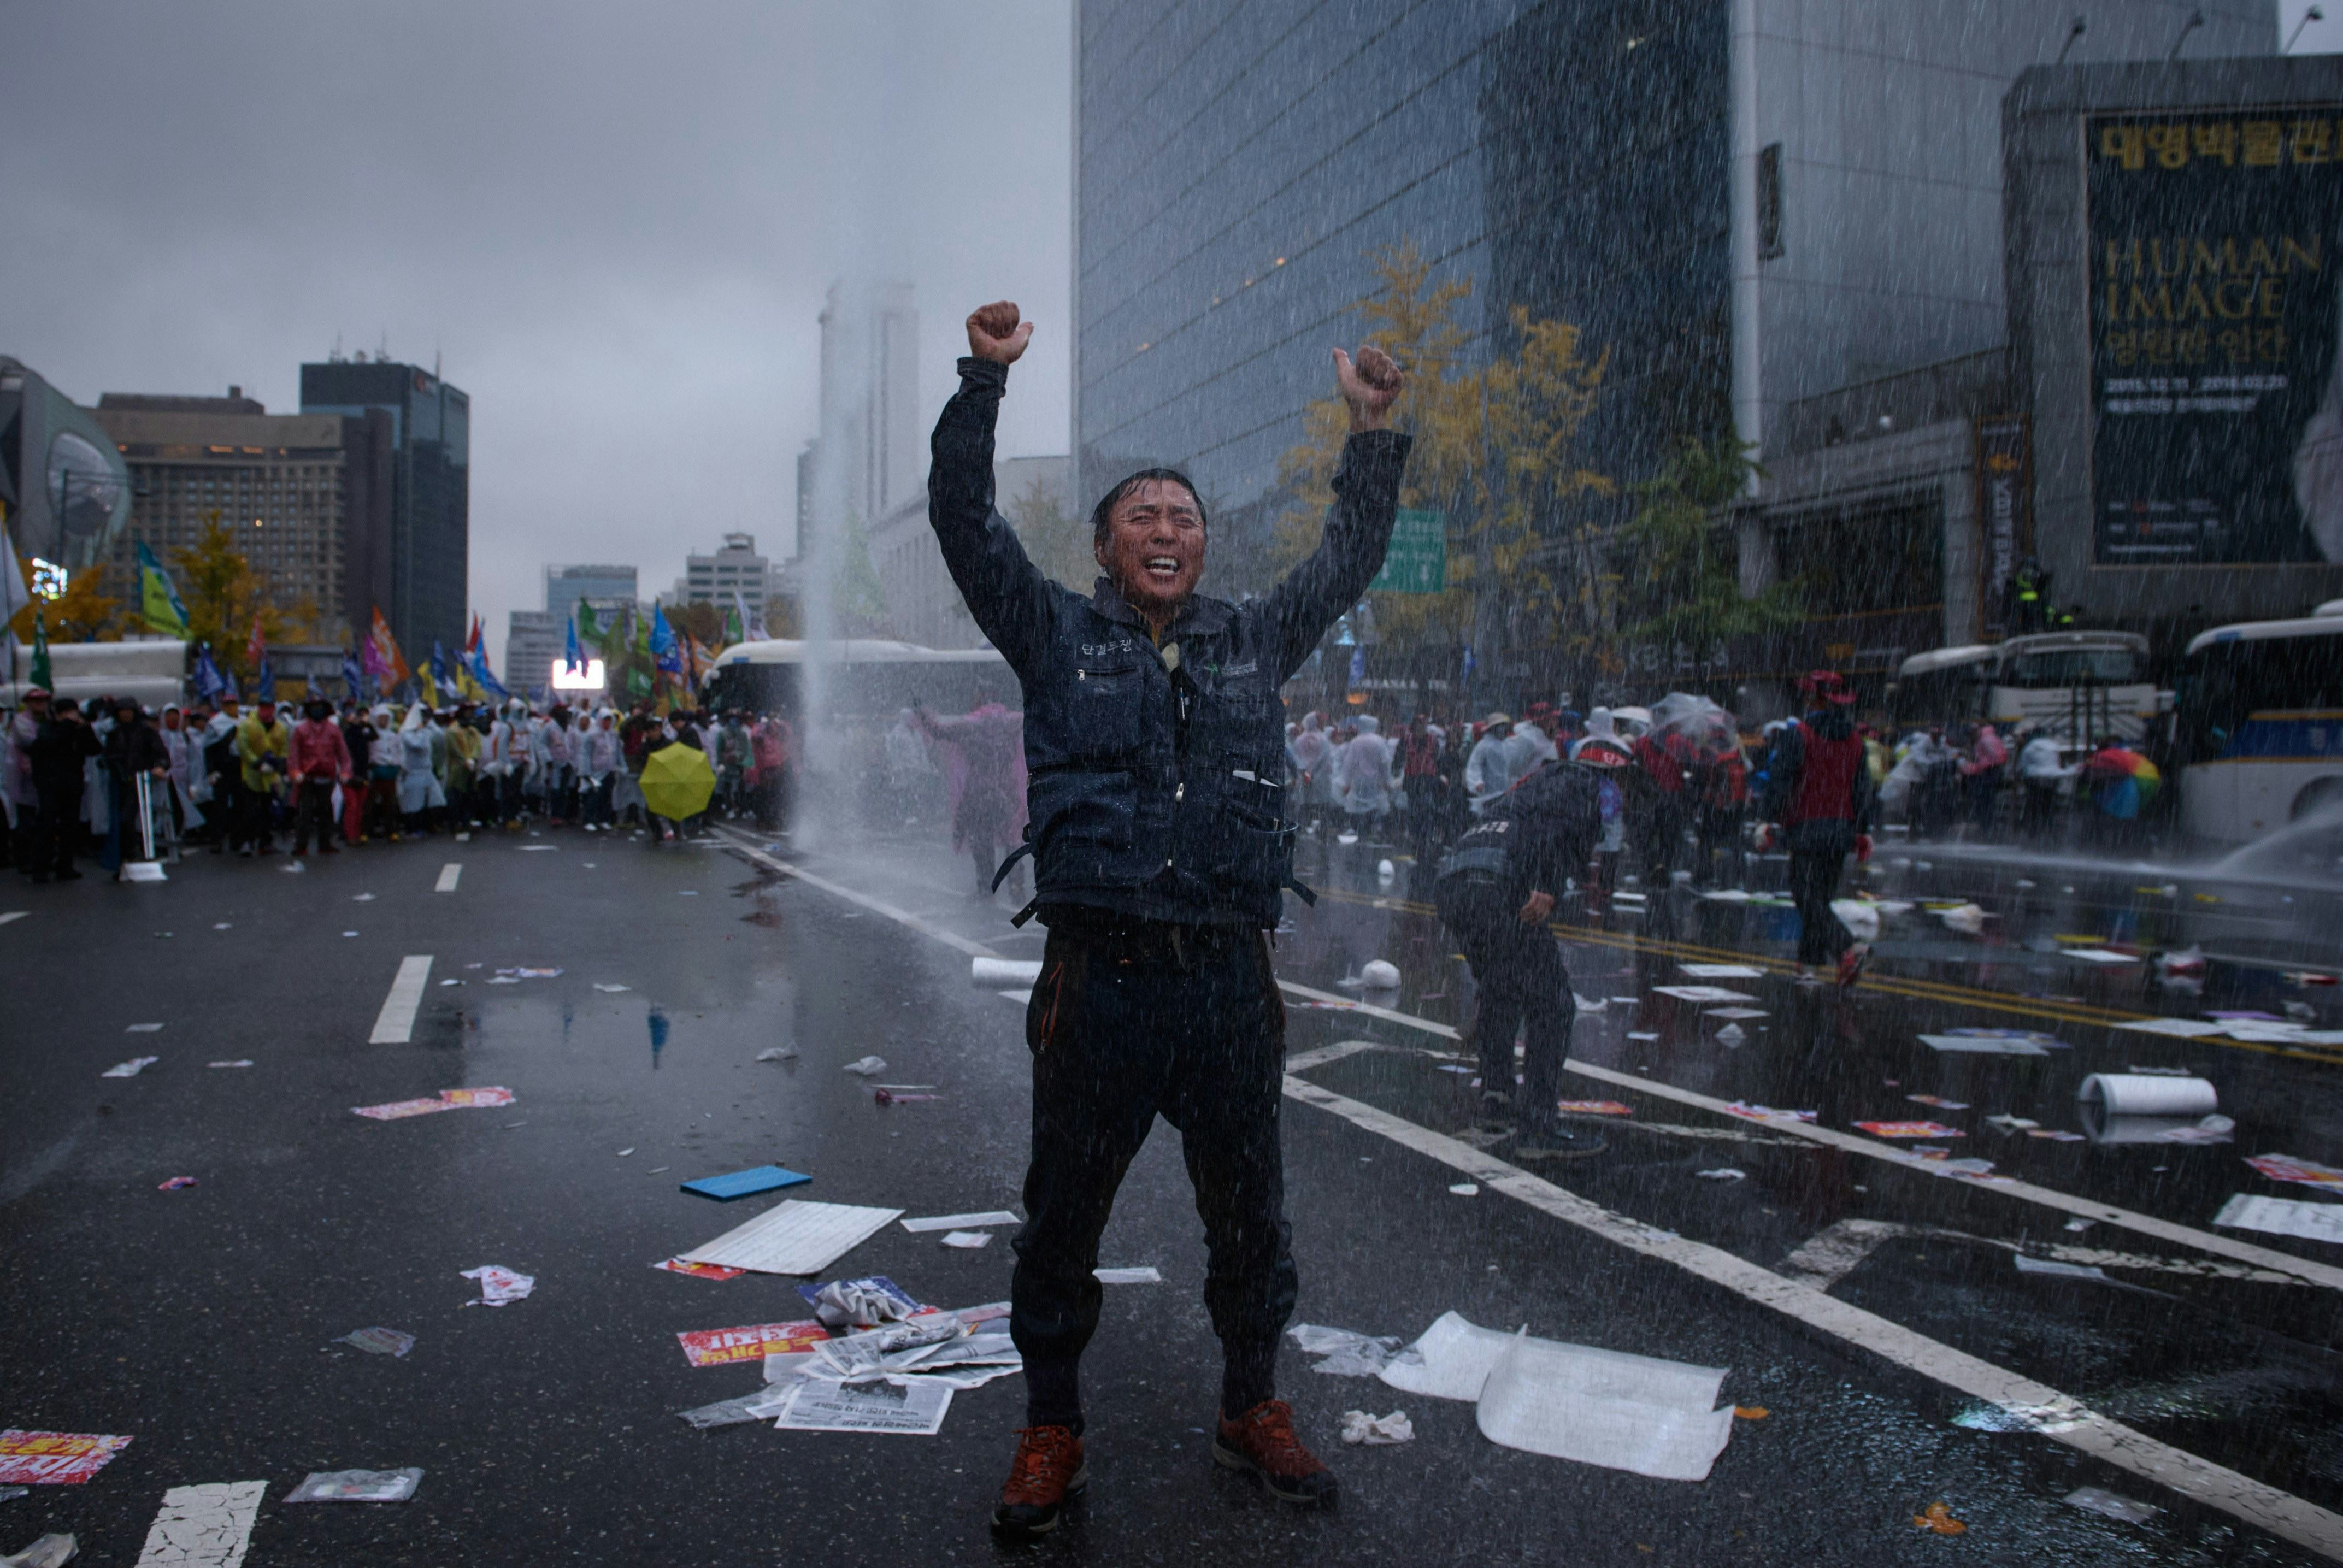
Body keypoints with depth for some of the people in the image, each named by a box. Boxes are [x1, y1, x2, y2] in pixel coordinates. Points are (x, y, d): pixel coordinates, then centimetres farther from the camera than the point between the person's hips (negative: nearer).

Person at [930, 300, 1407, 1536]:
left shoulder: (1254, 641, 15)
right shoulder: (1059, 636, 7)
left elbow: (1349, 556, 20)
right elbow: (966, 521, 0)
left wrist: (1372, 430, 13)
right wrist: (985, 381, -7)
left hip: (1229, 982, 3)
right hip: (1098, 981, -2)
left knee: (1249, 1218, 14)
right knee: (1062, 1220, 8)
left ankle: (1251, 1410, 34)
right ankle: (1051, 1433, 26)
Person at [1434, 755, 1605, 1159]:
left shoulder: (1529, 787, 37)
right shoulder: (1580, 782, 13)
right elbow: (1555, 820, -11)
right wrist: (1547, 888, -19)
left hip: (1450, 885, 9)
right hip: (1498, 887, -9)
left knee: (1497, 990, 29)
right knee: (1552, 1005, 0)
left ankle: (1496, 1101, 31)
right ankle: (1537, 1129, 0)